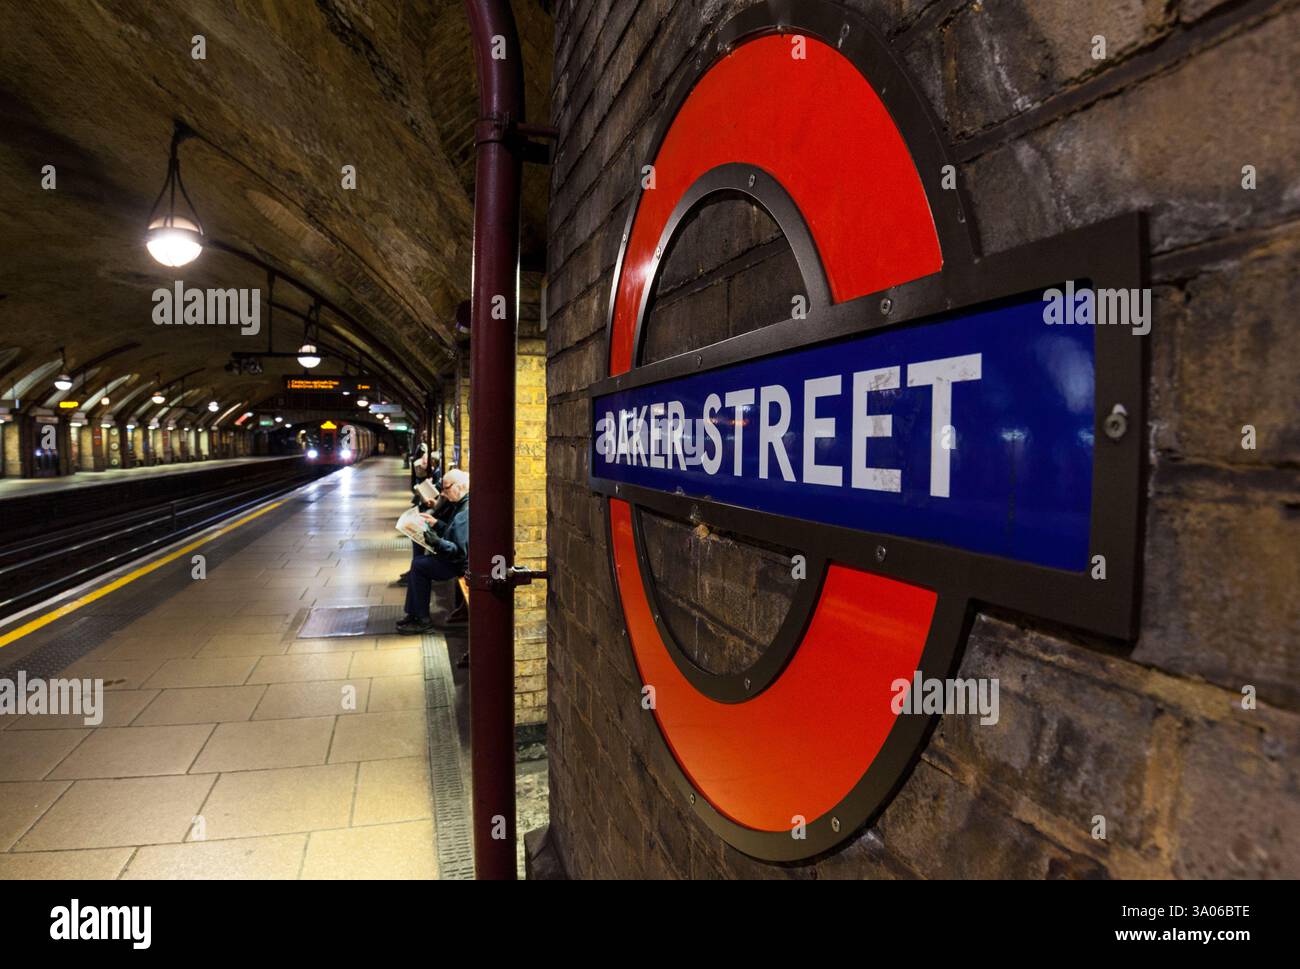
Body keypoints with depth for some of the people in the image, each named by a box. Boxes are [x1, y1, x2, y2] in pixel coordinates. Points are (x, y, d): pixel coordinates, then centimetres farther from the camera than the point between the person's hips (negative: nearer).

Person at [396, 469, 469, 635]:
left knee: (419, 565, -12)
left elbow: (461, 552, -30)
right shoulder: (461, 504, 7)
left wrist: (435, 542, -35)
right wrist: (436, 523, 13)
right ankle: (413, 613, 17)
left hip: (461, 564, -11)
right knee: (418, 560, 13)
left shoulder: (467, 512, -26)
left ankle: (424, 620, -1)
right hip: (456, 556, 11)